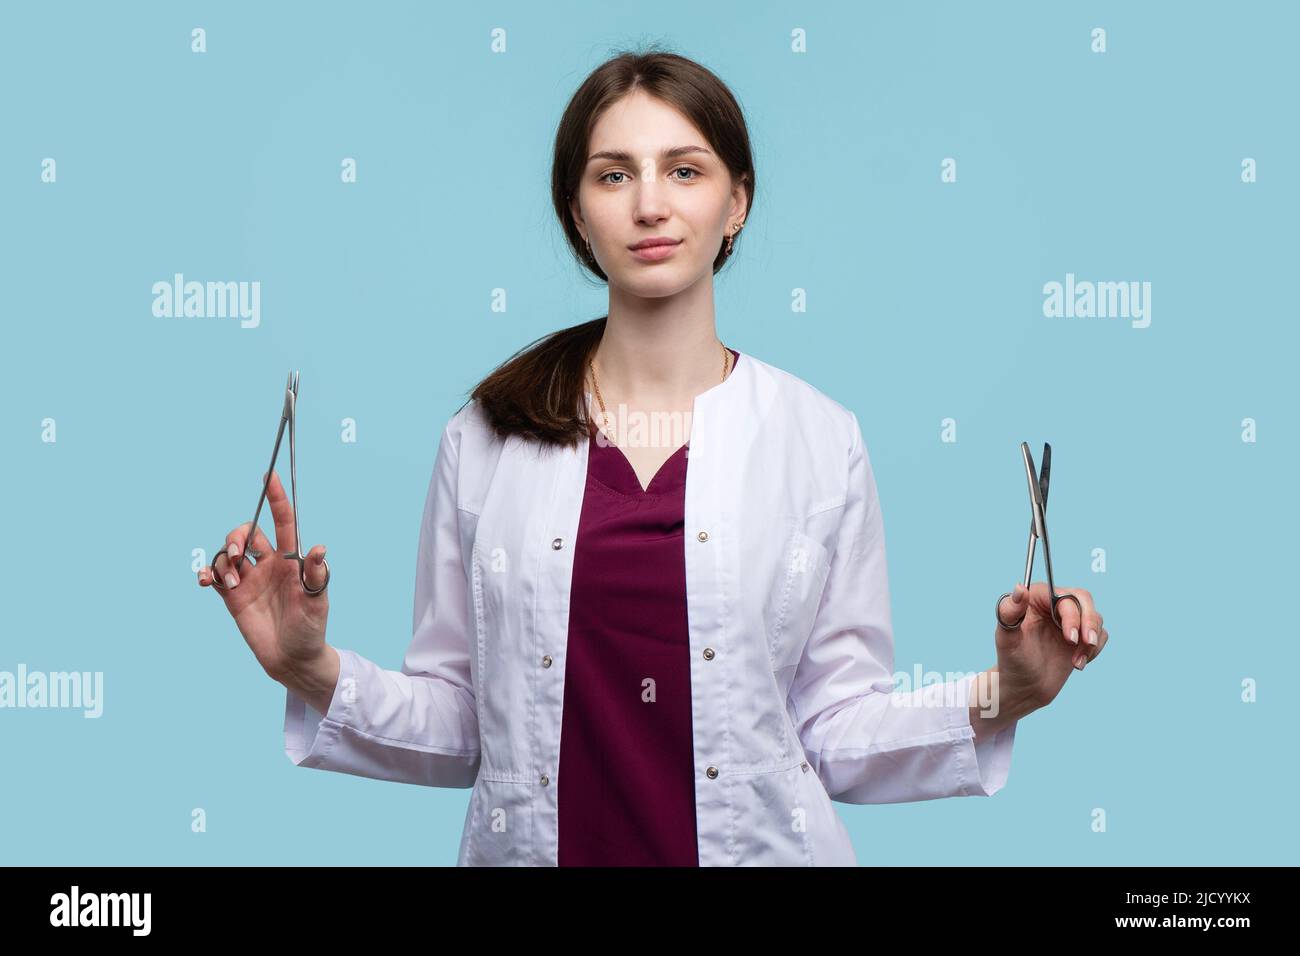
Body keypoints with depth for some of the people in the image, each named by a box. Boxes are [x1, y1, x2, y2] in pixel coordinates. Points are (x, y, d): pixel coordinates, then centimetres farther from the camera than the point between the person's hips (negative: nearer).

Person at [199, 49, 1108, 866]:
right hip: (539, 844, 1)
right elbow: (454, 723, 2)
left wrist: (998, 700, -13)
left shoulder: (820, 437, -2)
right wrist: (316, 674, -12)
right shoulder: (487, 435, -1)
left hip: (755, 843, 0)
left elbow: (837, 735, -1)